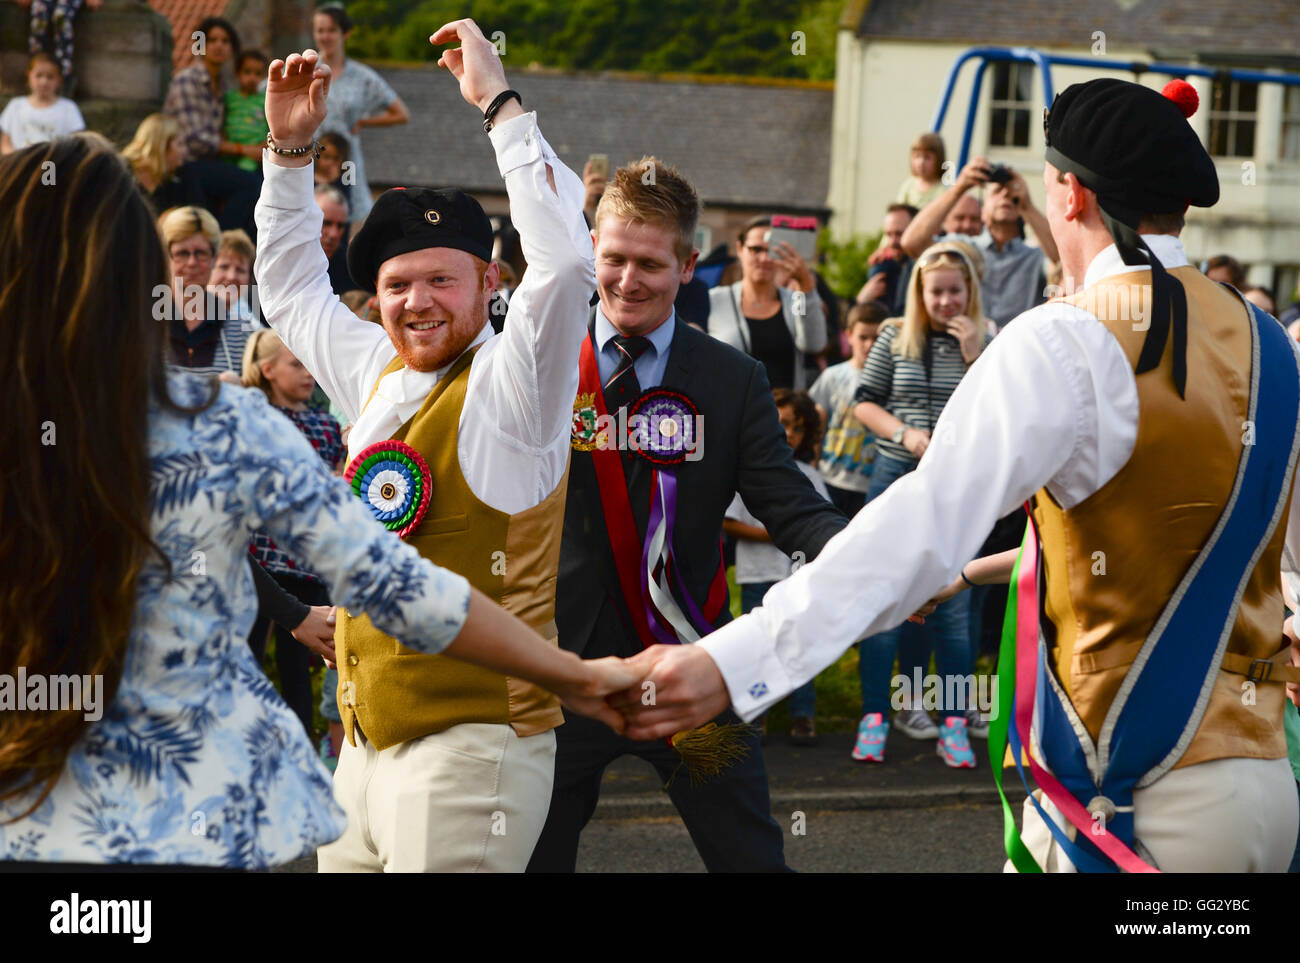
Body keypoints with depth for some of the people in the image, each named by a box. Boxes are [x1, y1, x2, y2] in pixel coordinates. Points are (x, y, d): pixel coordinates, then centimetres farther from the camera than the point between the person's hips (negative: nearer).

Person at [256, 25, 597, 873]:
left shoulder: (508, 387, -7)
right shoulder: (380, 378, 13)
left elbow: (565, 256, -24)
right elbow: (293, 291, 29)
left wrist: (498, 102, -19)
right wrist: (291, 150, 19)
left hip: (470, 742, -7)